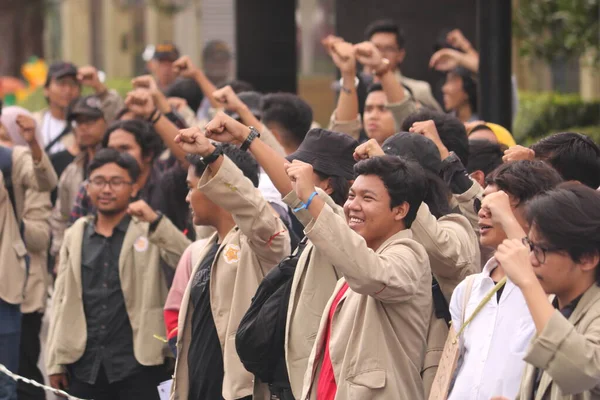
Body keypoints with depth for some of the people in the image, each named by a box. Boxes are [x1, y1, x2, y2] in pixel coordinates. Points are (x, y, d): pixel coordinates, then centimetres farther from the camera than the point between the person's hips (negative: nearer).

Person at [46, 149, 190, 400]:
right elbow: (62, 300, 12)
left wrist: (156, 221, -25)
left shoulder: (150, 231, 2)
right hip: (84, 367, 3)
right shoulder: (75, 235, 12)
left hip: (138, 365, -3)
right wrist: (55, 362, 7)